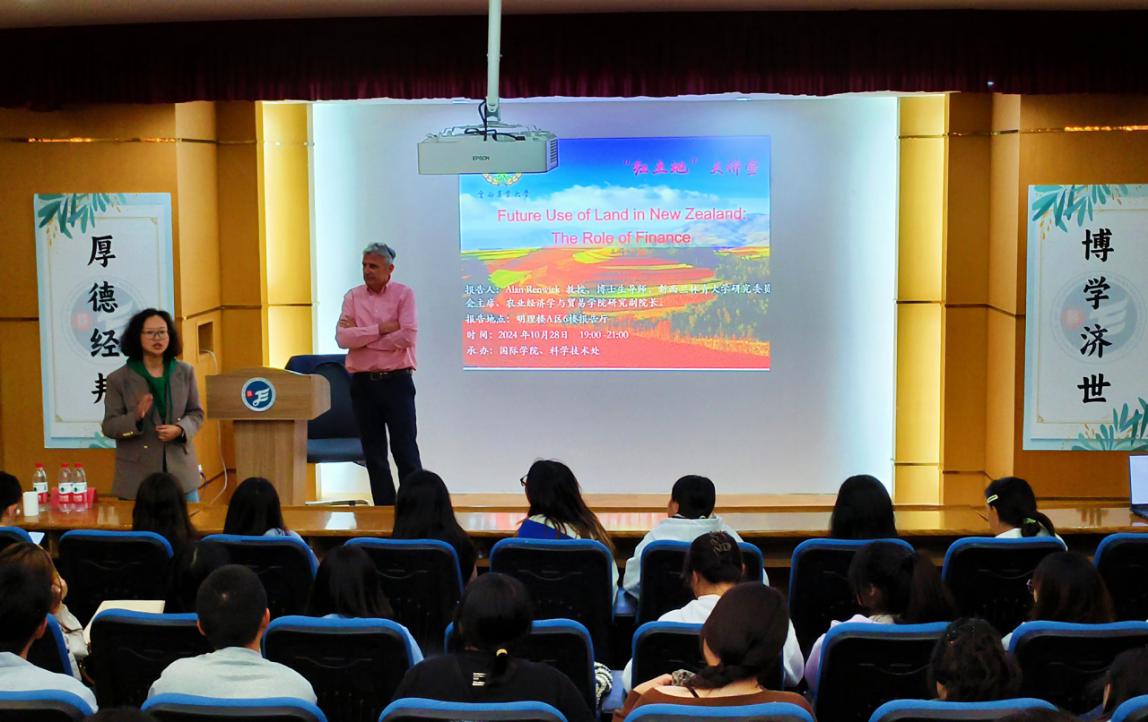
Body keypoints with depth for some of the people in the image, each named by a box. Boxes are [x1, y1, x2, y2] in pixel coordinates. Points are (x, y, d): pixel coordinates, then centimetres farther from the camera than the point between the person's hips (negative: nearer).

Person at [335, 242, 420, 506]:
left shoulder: (404, 294, -2)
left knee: (405, 449, -2)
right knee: (373, 451, 8)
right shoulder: (353, 296, 6)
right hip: (363, 383, 3)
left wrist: (361, 337, -10)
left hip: (396, 381, -3)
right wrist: (380, 330, -15)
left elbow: (408, 336, -16)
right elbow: (342, 338, -7)